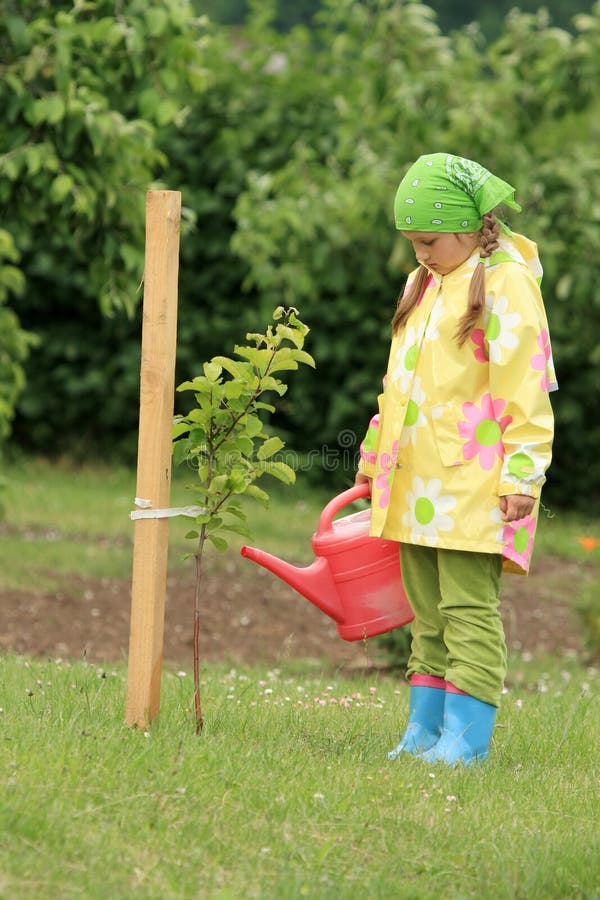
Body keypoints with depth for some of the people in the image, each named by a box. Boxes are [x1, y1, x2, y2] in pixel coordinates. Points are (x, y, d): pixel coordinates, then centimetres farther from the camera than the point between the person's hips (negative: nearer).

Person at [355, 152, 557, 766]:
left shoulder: (505, 283, -9)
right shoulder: (425, 284, 18)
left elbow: (524, 387, -14)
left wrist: (521, 474, -18)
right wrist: (375, 455, 27)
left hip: (473, 484, -8)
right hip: (415, 482, 8)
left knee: (468, 610, -8)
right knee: (428, 614, 11)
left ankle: (465, 739, -6)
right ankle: (424, 732, 15)